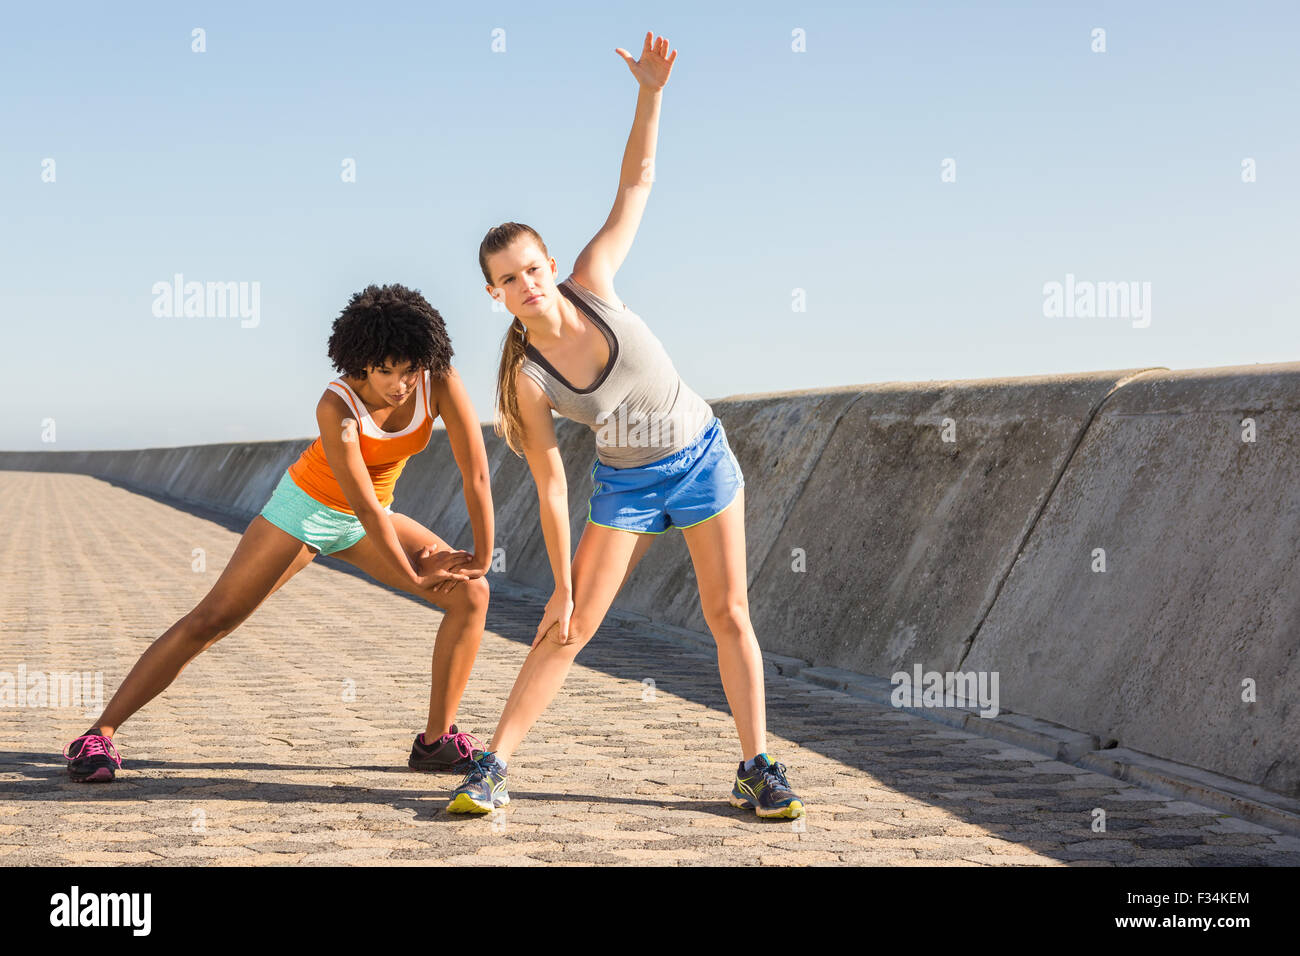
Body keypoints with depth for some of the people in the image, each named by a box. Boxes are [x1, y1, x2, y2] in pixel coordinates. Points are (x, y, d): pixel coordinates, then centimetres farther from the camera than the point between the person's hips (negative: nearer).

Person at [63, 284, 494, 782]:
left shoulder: (440, 383, -24)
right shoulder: (336, 406, -33)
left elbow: (477, 475, -22)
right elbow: (365, 507, -31)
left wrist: (482, 556, -22)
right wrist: (414, 576, -24)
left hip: (364, 518, 4)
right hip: (307, 504, -4)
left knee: (470, 591, -11)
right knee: (211, 619, -8)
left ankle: (437, 740, -3)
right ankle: (99, 735, -1)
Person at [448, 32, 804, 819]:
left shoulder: (592, 283, -16)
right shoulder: (528, 379, -18)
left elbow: (637, 180, -12)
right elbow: (550, 487, -12)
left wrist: (651, 92, -25)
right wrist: (562, 587, -9)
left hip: (702, 457, 1)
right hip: (626, 484, -1)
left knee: (729, 614, 0)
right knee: (568, 629, -5)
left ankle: (757, 769, 9)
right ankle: (492, 770, 1)